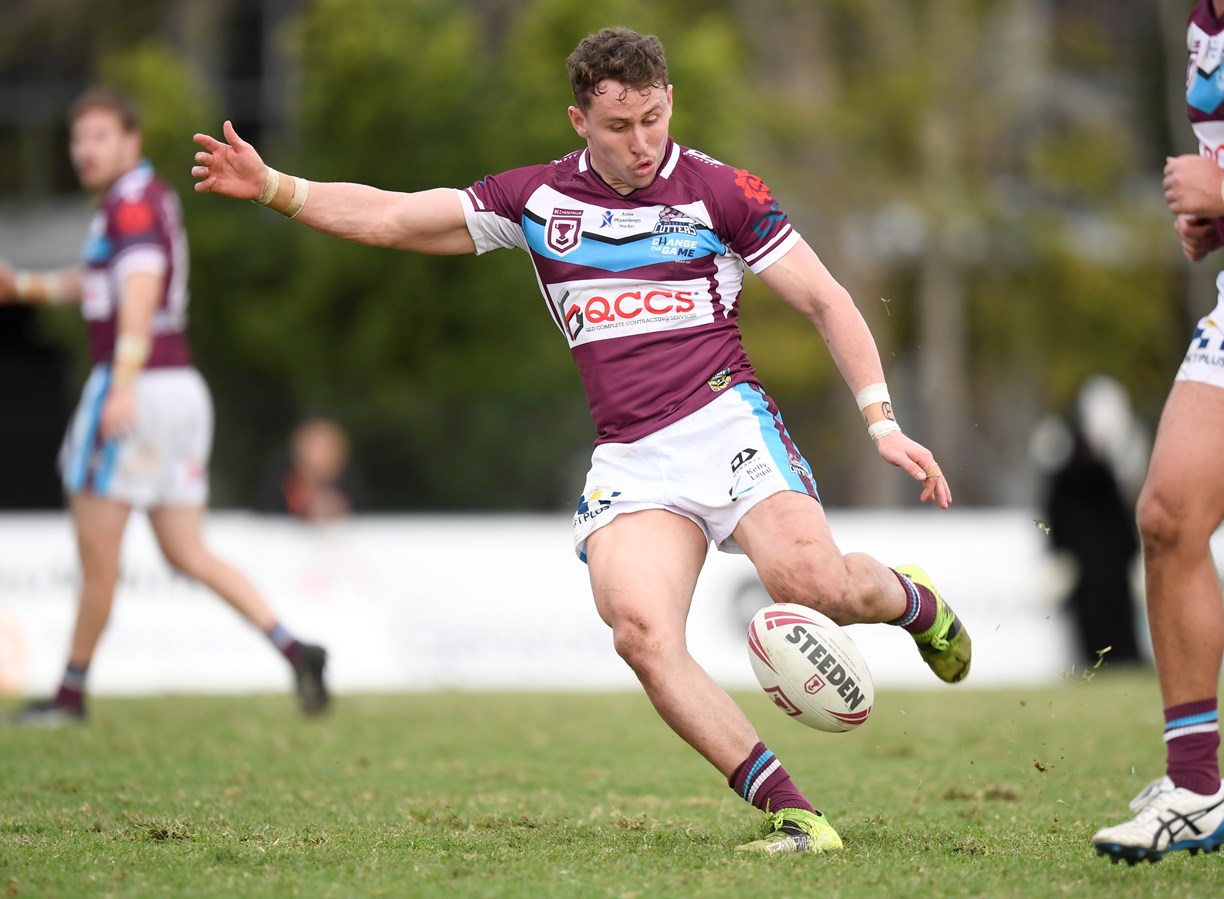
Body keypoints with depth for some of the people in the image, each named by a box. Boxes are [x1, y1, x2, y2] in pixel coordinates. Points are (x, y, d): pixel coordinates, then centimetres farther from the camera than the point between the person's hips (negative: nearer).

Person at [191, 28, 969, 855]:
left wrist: (883, 422, -5)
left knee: (810, 580, -28)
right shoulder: (538, 199, 10)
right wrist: (274, 188, -1)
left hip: (724, 421, -2)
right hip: (629, 459, 2)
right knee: (640, 631, -24)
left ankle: (908, 598, 10)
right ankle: (792, 814, -20)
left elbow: (825, 299, 5)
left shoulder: (718, 191, 2)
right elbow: (389, 217, 12)